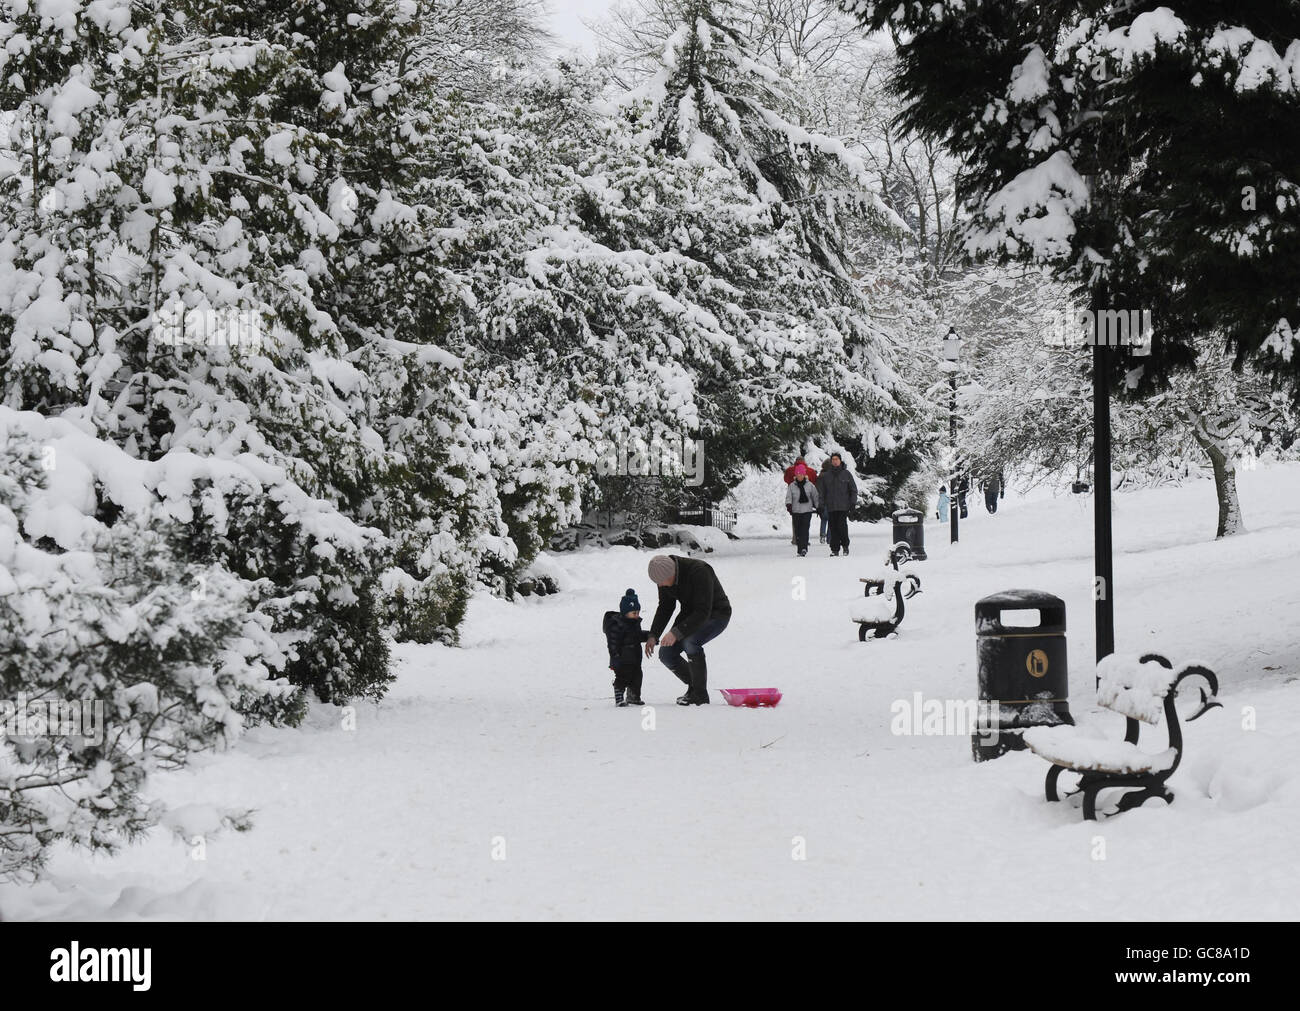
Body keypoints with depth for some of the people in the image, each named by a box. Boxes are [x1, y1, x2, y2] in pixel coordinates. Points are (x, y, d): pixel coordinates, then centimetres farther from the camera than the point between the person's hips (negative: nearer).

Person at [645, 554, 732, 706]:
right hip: (690, 615, 7)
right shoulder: (664, 574, -12)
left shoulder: (699, 572, -34)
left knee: (690, 642, -33)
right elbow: (665, 607, 3)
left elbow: (703, 612, -35)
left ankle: (701, 696, -19)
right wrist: (653, 635, -7)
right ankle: (693, 686, 17)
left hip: (716, 615, -7)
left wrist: (676, 632, -39)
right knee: (666, 653, -5)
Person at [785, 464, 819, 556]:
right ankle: (800, 550, 10)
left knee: (805, 529, -13)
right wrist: (788, 504, -17)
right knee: (798, 530, 3)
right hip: (796, 511, 2)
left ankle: (804, 548, -18)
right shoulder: (792, 486, 6)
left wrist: (818, 507, 11)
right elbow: (788, 497, 1)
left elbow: (815, 497, 12)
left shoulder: (810, 485, 5)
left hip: (807, 510, -2)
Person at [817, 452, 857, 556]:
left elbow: (853, 489, 8)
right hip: (831, 507, 2)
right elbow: (821, 491, 10)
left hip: (843, 506, -2)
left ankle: (845, 545, 7)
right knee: (833, 528, 0)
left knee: (842, 526, -11)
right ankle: (835, 549, 6)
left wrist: (853, 502, -1)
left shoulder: (846, 474, 5)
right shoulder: (825, 475, 8)